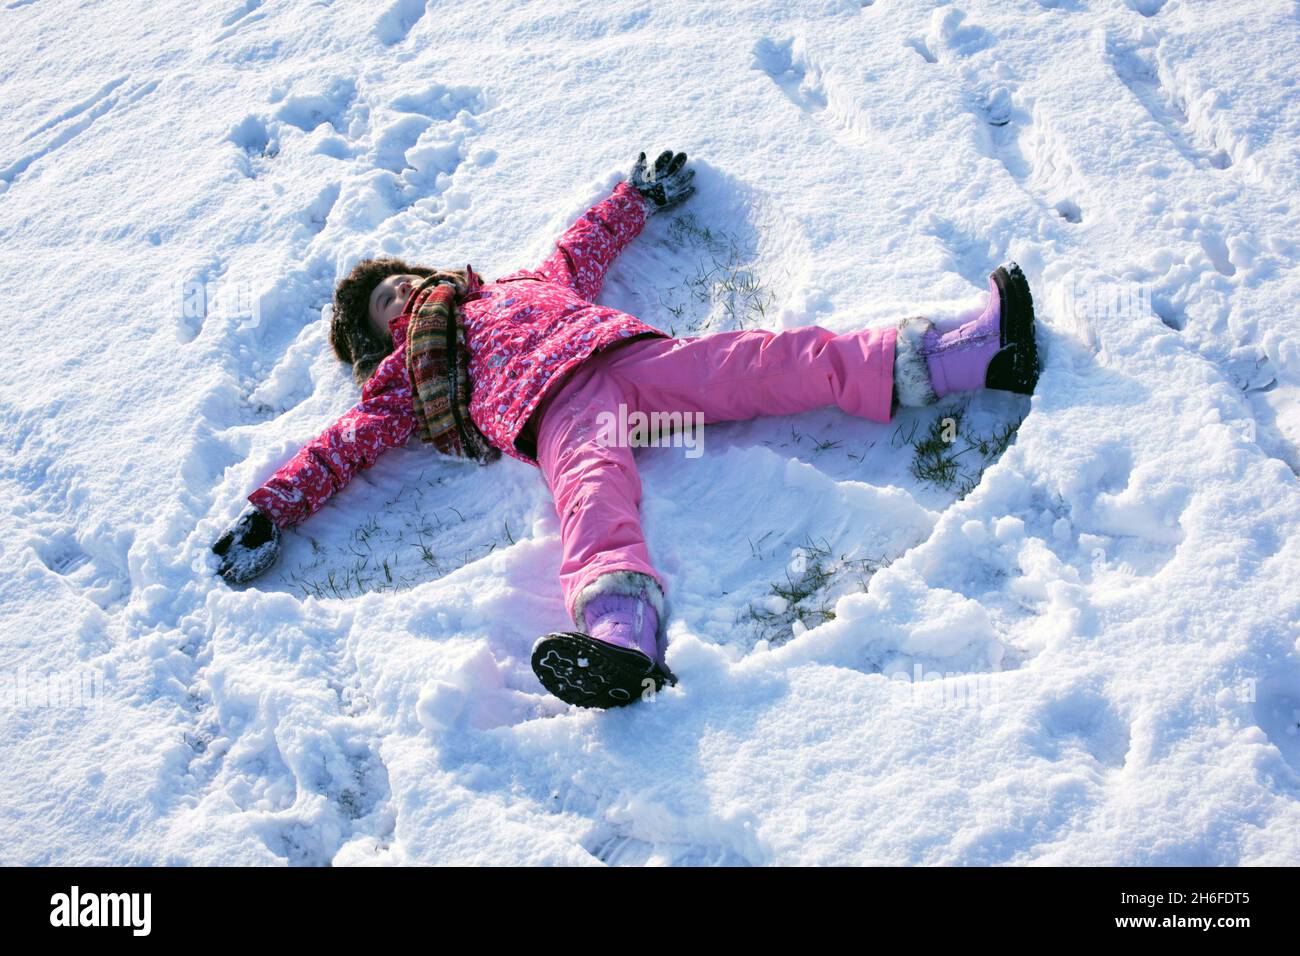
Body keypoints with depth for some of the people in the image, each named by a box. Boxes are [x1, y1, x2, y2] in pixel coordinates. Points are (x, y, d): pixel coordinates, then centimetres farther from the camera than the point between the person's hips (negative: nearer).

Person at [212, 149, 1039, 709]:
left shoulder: (521, 287, 37)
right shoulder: (407, 376, 26)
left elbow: (586, 245, 49)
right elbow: (347, 445, 17)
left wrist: (642, 195, 56)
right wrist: (270, 511, 5)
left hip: (629, 350, 4)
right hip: (557, 410, -4)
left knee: (782, 360, -13)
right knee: (595, 496, -38)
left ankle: (971, 355, -17)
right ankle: (621, 637, -68)